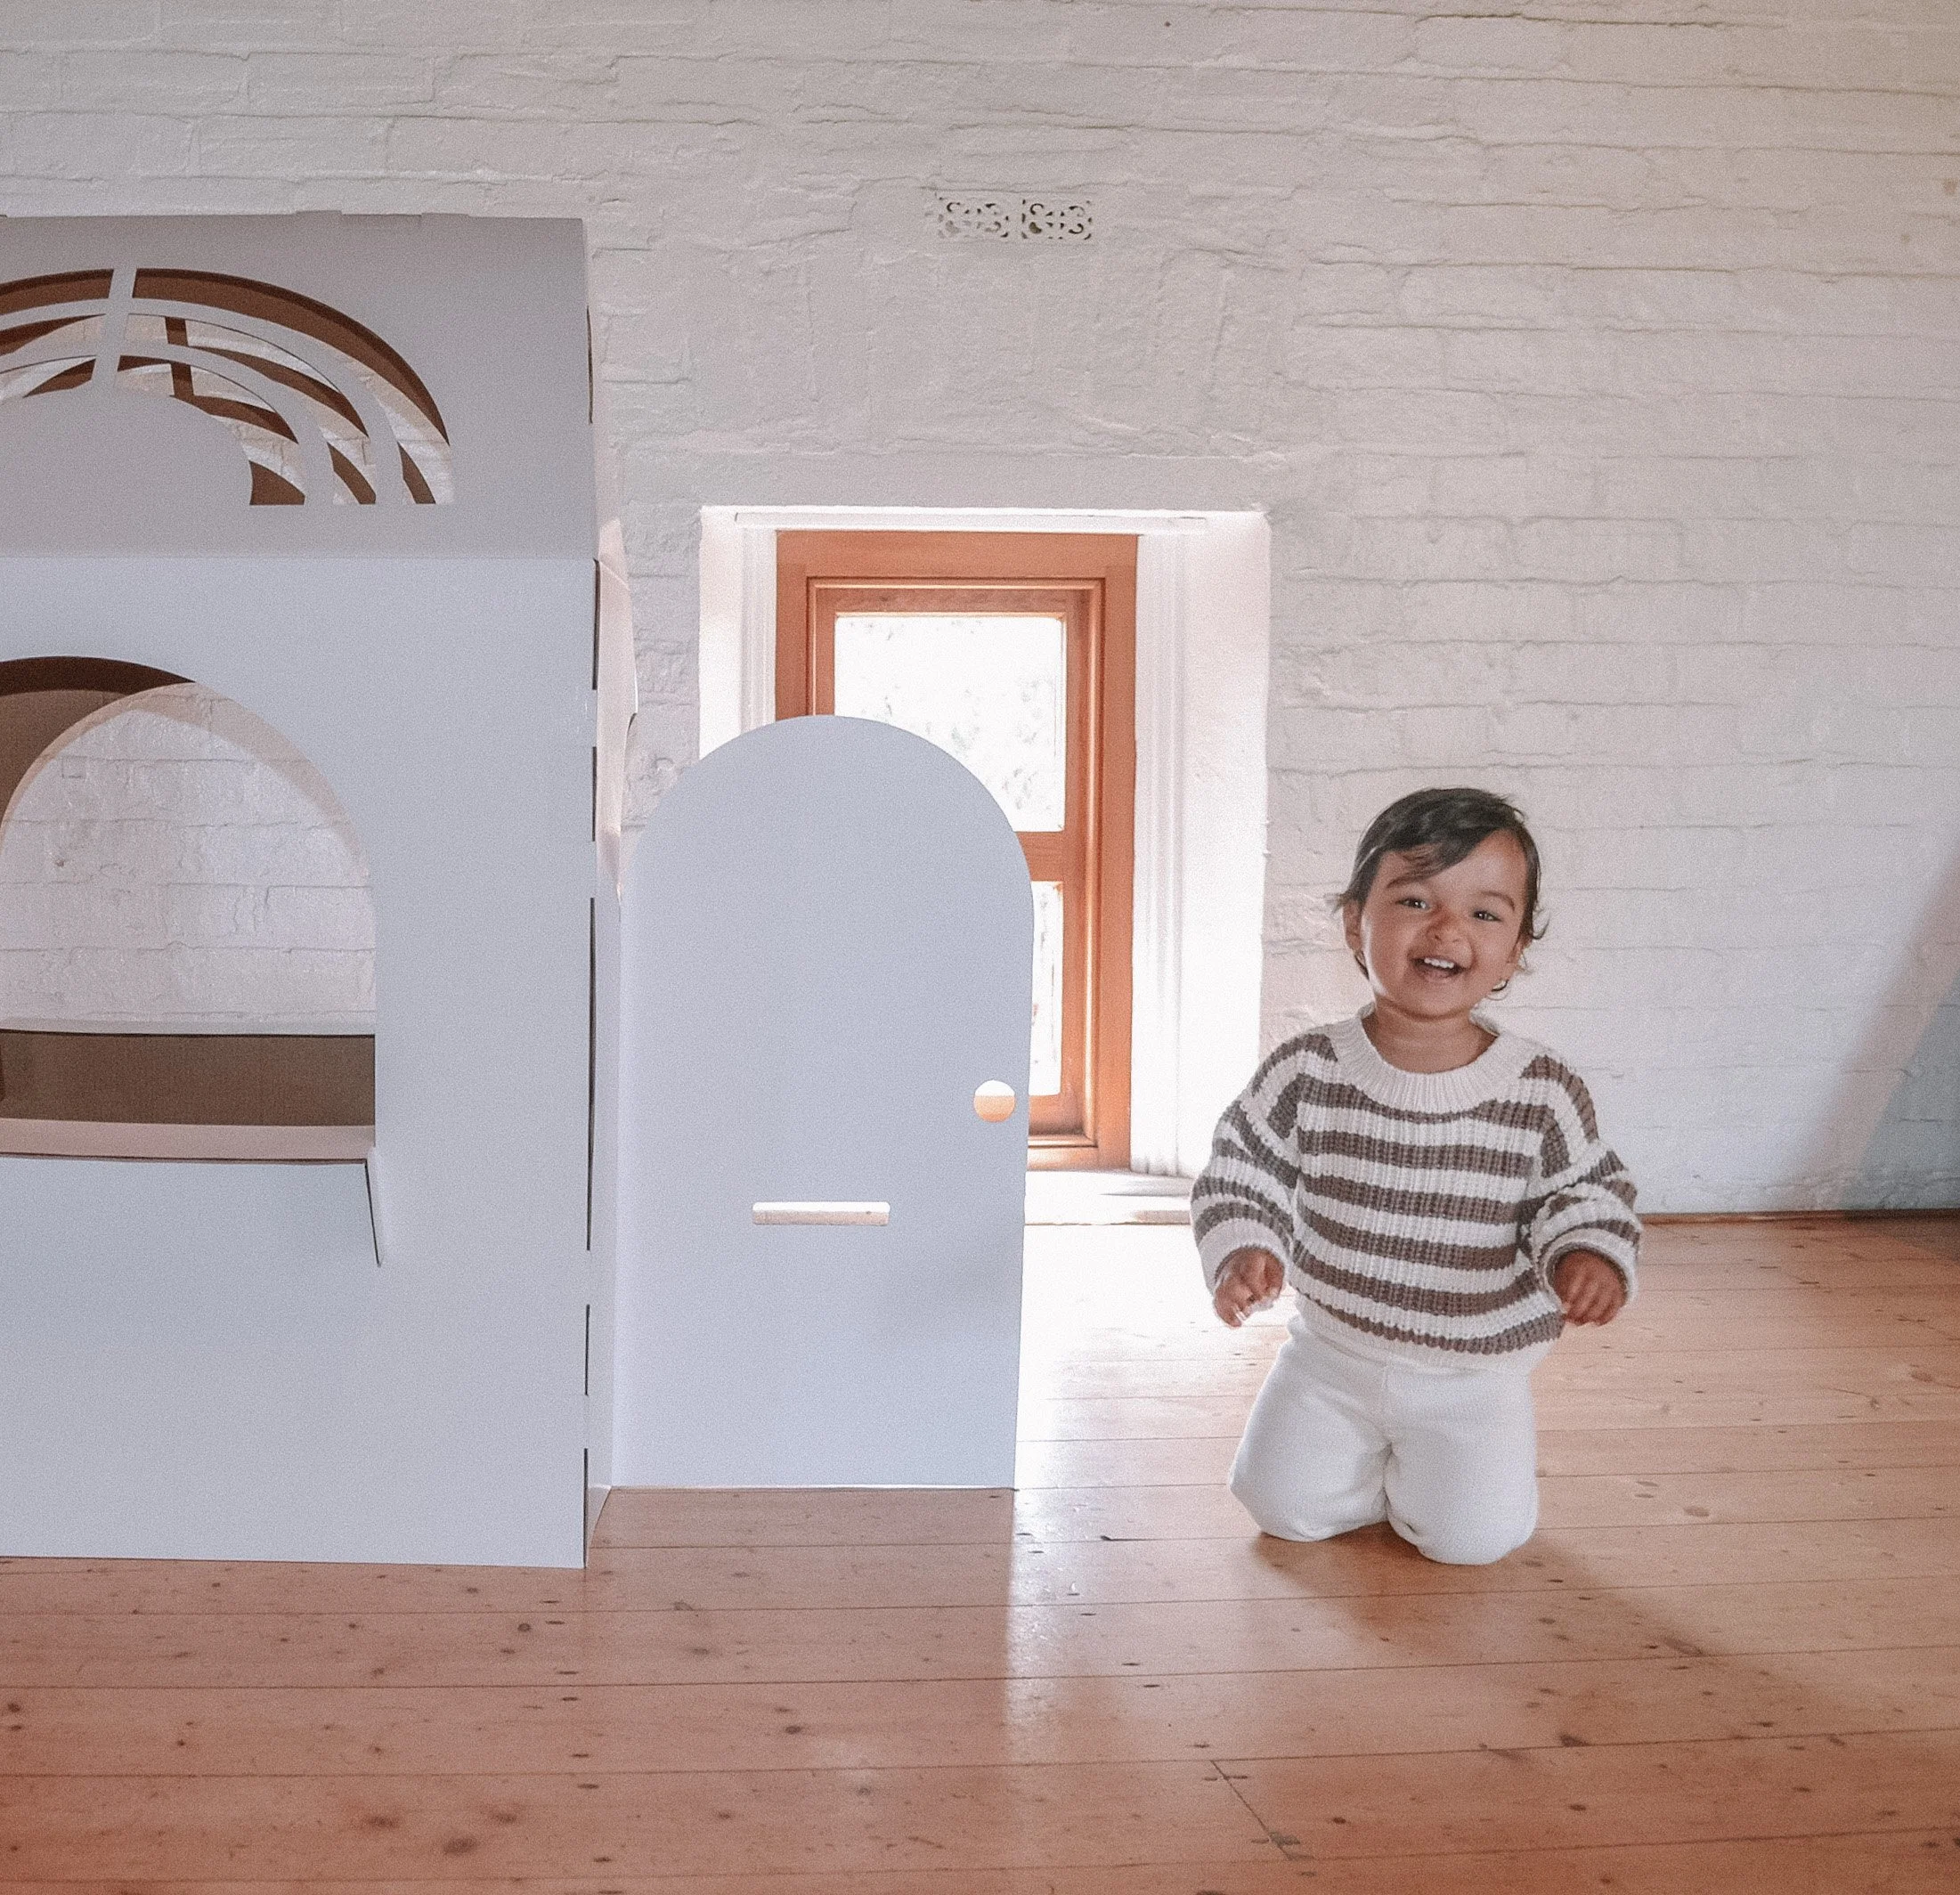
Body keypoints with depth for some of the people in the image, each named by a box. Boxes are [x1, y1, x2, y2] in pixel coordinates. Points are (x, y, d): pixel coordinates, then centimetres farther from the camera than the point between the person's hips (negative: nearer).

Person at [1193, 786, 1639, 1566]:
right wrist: (1242, 1253, -24)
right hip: (1331, 1353, 1)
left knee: (1473, 1538, -9)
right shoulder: (1306, 1073, -14)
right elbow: (1242, 1174, -6)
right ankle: (1368, 1448, 29)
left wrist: (1590, 1255, -27)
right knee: (1284, 1505, -2)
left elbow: (1587, 1194, -5)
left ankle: (1429, 1465, 25)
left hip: (1472, 1371, -1)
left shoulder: (1543, 1093, -15)